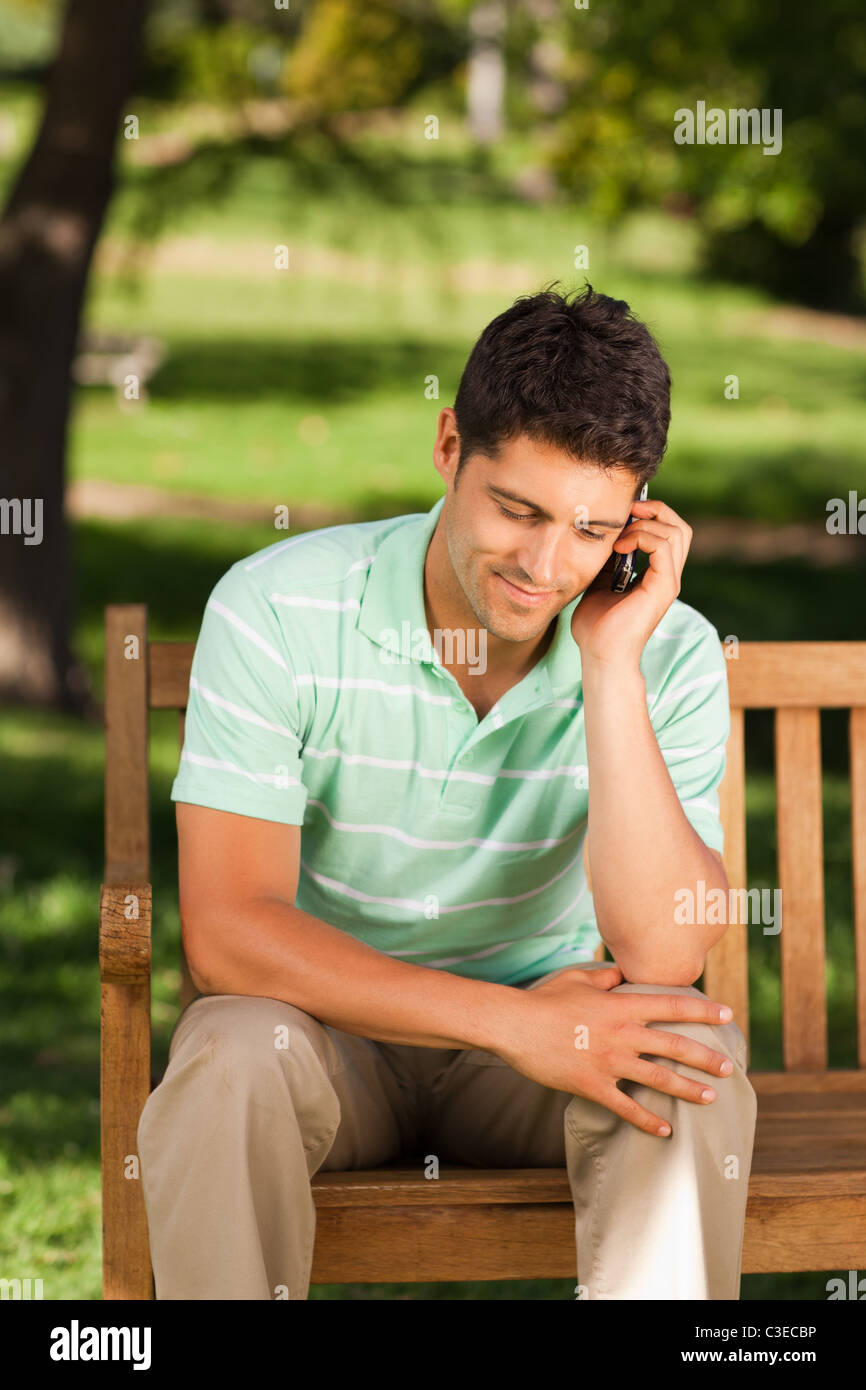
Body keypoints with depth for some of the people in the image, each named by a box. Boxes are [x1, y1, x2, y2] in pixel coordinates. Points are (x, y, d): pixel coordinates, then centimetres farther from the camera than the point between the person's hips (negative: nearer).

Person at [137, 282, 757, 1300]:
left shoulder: (669, 654, -11)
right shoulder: (278, 609, -17)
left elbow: (662, 957, -23)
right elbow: (226, 930, -22)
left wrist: (612, 664, -27)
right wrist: (515, 1022, -30)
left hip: (550, 1018, 1)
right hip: (326, 1020, -1)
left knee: (689, 1060, -29)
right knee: (230, 1059, -34)